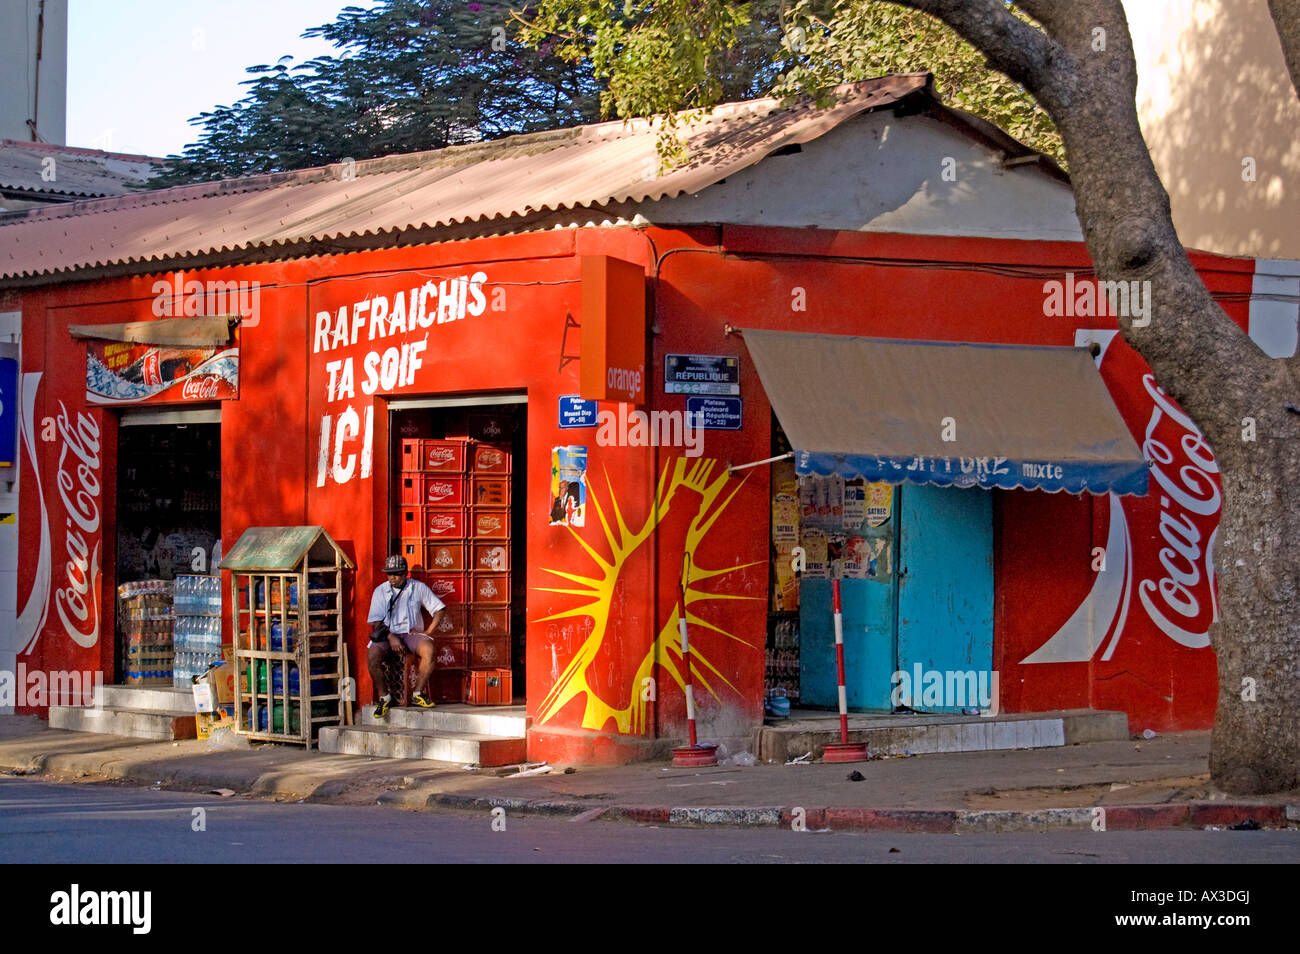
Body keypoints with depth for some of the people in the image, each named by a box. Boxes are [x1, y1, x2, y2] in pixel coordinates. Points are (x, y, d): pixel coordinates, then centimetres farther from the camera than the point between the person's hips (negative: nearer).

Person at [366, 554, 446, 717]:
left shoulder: (418, 588, 5)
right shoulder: (380, 591, 4)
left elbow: (438, 609, 10)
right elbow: (376, 622, 0)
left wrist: (428, 632, -3)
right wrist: (391, 638, -17)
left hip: (411, 632, 0)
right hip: (388, 633, 0)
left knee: (428, 650, -34)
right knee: (372, 654, -32)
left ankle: (418, 693, -16)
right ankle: (384, 697, -14)